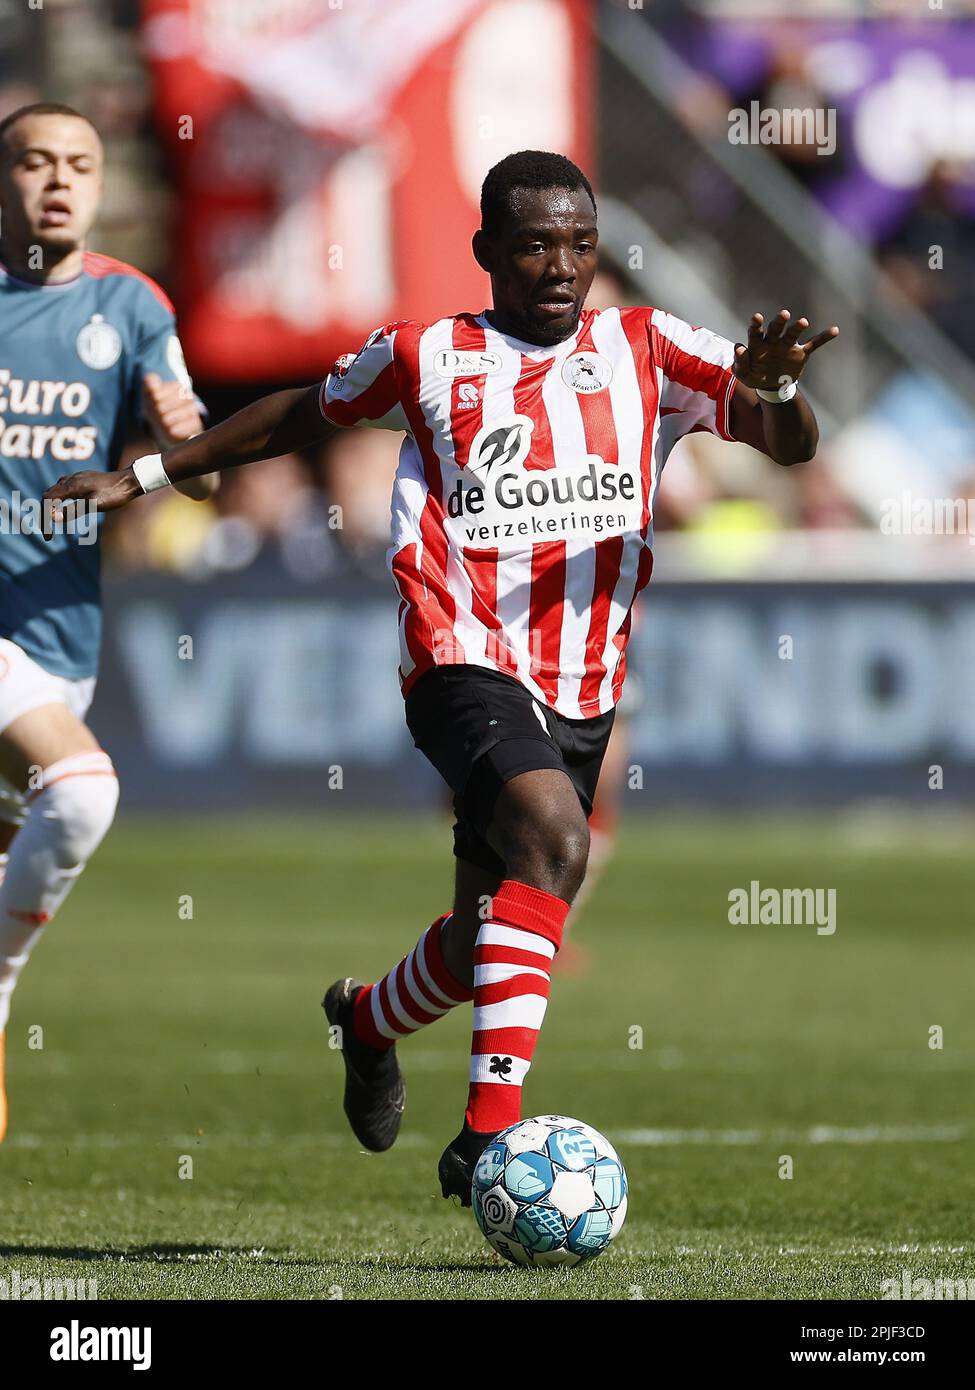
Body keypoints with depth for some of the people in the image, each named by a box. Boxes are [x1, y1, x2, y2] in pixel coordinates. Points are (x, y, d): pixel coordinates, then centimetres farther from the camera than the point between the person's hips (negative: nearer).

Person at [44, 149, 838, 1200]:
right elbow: (304, 416, 22)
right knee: (554, 841, -31)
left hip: (585, 694, 4)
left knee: (488, 943, 14)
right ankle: (487, 1133, -33)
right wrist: (148, 476, 26)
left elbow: (791, 443, -2)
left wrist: (772, 381, -25)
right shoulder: (426, 359, 5)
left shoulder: (645, 351, 7)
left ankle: (370, 1021, 49)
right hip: (466, 668, -4)